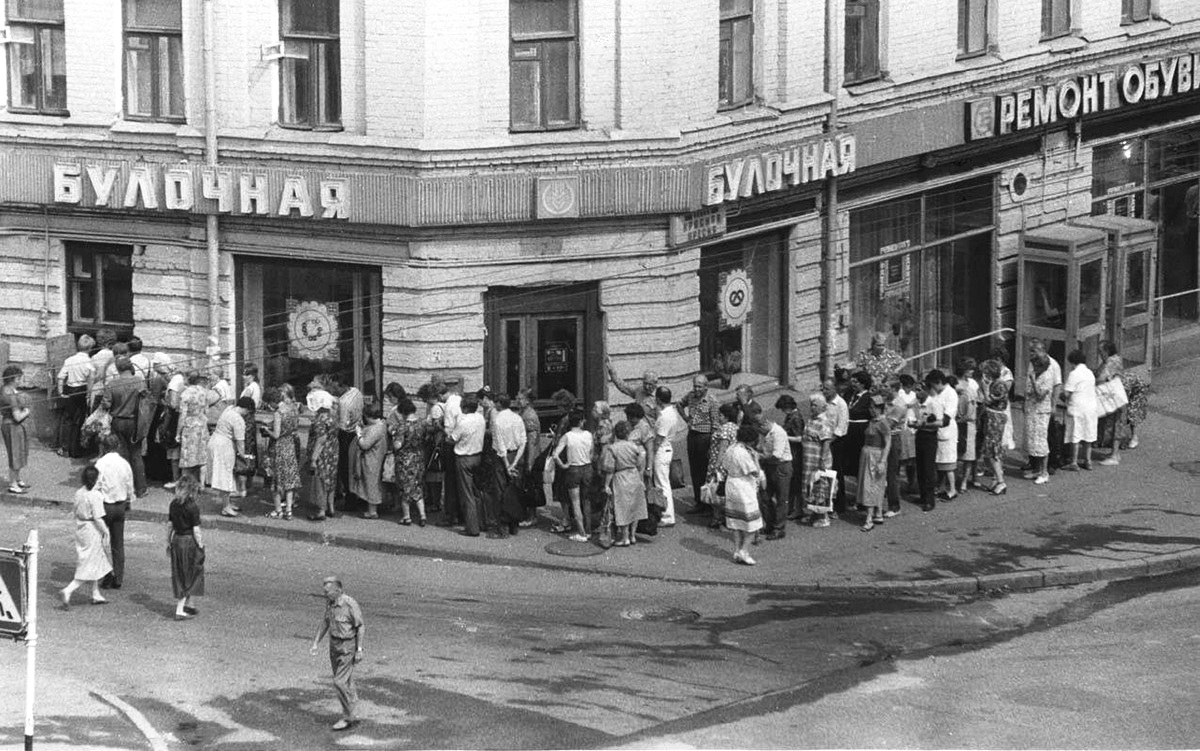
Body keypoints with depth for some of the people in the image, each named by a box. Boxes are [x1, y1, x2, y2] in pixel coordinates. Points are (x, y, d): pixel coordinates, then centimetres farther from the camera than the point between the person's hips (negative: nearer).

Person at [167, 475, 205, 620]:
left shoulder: (173, 505, 1)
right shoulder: (193, 507, -17)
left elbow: (170, 525, 7)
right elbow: (196, 531, -16)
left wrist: (169, 543, 16)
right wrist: (201, 546, -8)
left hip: (176, 539, 6)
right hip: (190, 542, -6)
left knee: (180, 576, 17)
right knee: (189, 577, 4)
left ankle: (188, 604, 32)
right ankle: (180, 610, 1)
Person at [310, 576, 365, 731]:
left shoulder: (350, 604, -21)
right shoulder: (329, 602, 2)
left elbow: (361, 627, -16)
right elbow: (325, 622, 15)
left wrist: (359, 650, -18)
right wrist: (316, 643, 12)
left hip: (348, 646, -8)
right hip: (334, 644, 8)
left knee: (340, 682, -10)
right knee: (345, 682, 13)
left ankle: (347, 717, 1)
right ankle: (351, 715, 23)